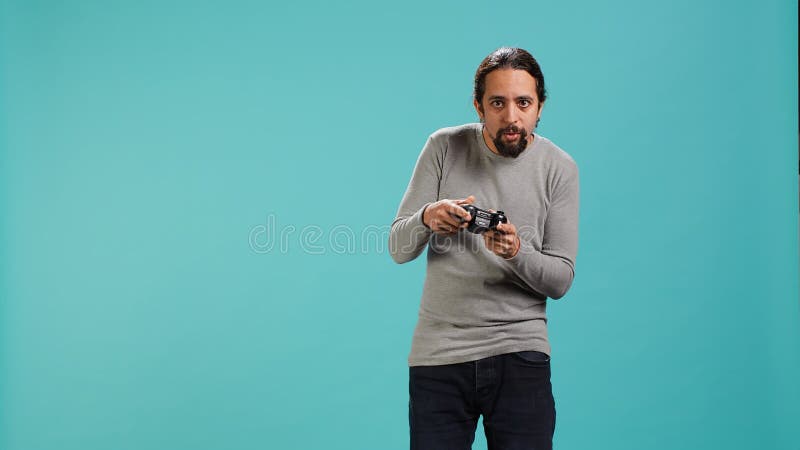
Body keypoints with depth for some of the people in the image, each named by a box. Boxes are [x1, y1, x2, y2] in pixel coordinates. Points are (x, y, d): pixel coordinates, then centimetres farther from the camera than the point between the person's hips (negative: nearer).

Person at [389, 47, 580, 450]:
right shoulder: (444, 148, 0)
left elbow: (561, 279, -2)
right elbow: (399, 249, -2)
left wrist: (516, 252, -23)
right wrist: (427, 218, -24)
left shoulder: (559, 168, -1)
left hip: (519, 355, 0)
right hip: (438, 354, 0)